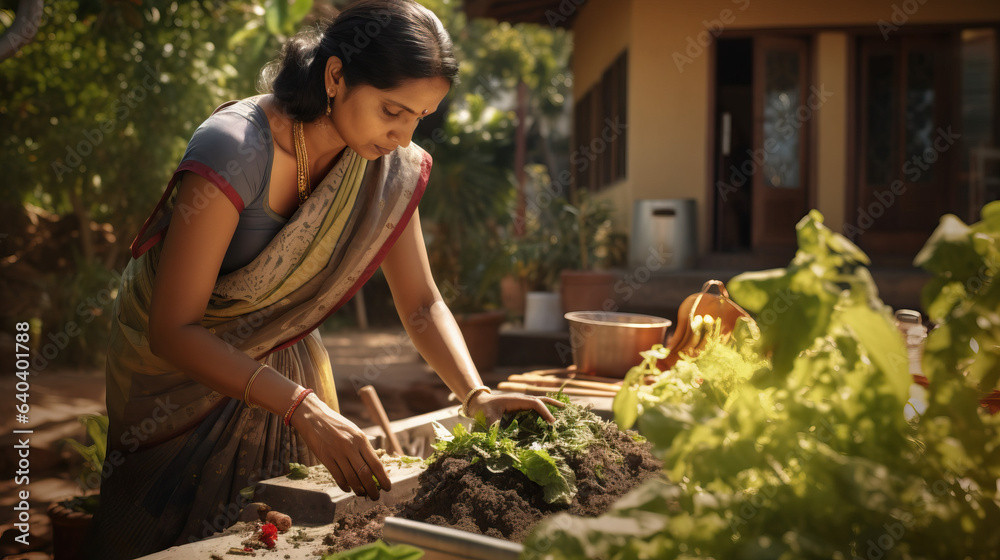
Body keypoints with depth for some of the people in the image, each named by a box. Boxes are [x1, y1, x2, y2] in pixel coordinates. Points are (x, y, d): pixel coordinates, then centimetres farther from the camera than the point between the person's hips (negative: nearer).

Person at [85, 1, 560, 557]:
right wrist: (302, 407, -44)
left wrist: (477, 395, -26)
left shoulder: (391, 166, -15)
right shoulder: (236, 150, -34)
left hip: (283, 357, 5)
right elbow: (172, 330, -34)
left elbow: (422, 306, -10)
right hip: (179, 363, -4)